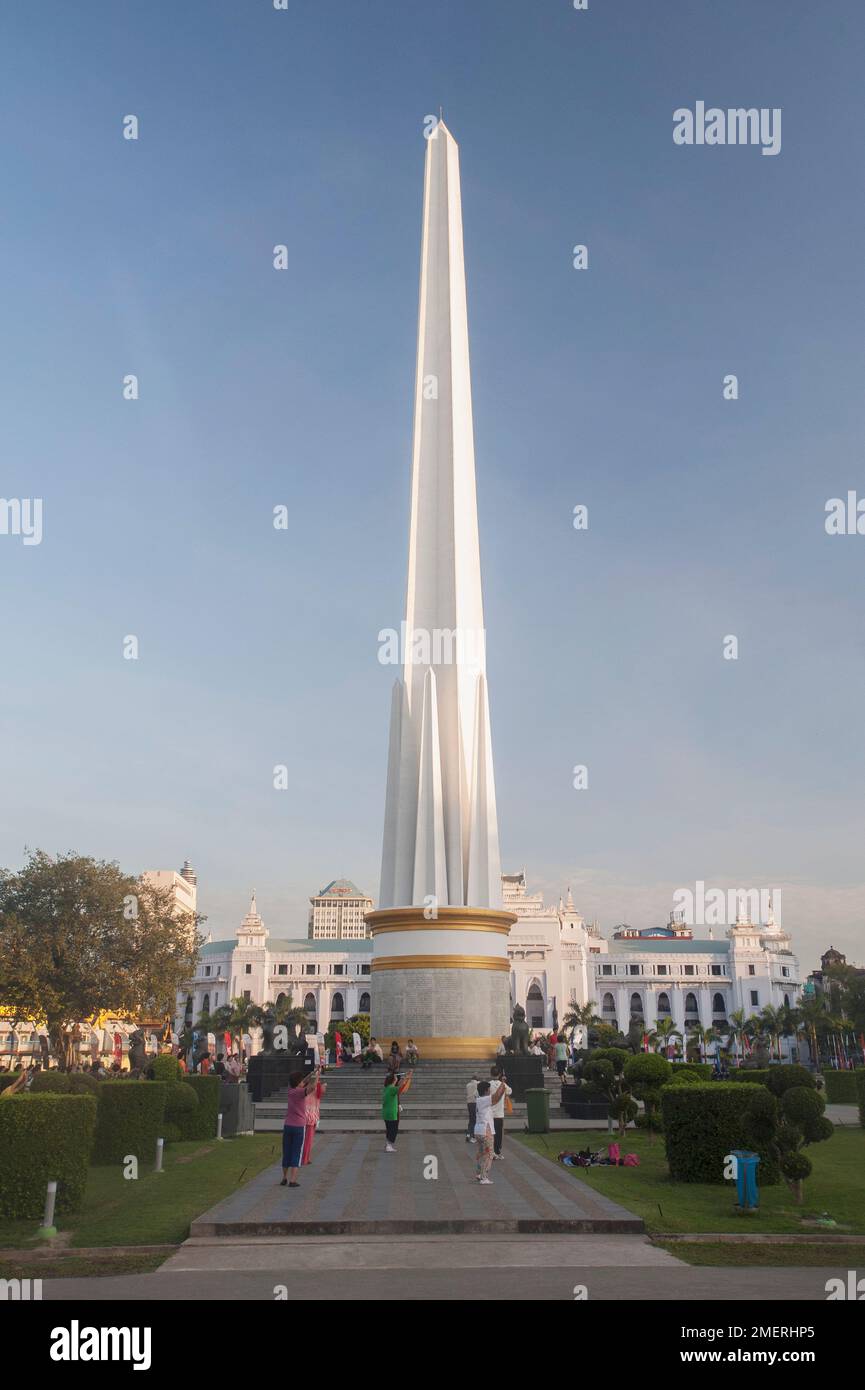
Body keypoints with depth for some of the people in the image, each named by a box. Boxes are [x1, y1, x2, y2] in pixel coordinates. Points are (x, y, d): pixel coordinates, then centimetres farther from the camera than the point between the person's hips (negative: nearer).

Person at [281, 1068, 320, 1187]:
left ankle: (284, 1178, 21)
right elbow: (312, 1087, -31)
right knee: (296, 1154, 0)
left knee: (286, 1153, 14)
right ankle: (293, 1180, -4)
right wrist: (317, 1076, -15)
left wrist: (311, 1074, 22)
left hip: (287, 1126, 5)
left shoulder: (290, 1090, 6)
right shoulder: (301, 1092, -12)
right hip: (299, 1127, -5)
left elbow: (301, 1083, 26)